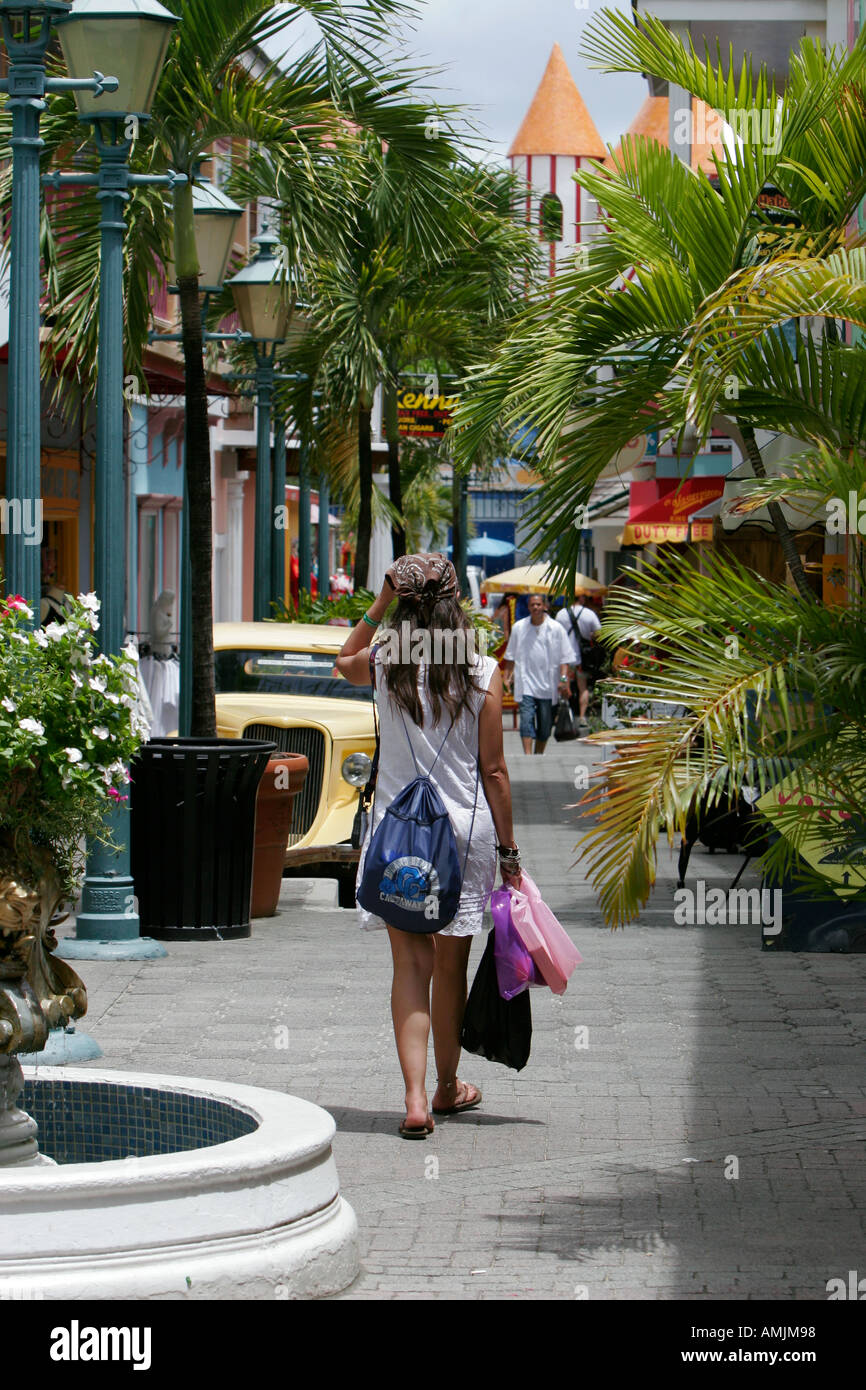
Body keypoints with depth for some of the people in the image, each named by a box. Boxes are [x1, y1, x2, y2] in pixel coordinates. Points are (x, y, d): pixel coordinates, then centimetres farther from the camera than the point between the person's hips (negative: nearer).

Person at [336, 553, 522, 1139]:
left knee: (411, 964, 0)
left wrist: (380, 604, 18)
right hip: (465, 830, 0)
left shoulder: (386, 663, -4)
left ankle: (416, 1097, -13)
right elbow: (494, 771, -4)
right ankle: (447, 1086, 30)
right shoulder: (482, 672, -7)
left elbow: (344, 661, 23)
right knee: (452, 965, 13)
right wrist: (508, 849, 4)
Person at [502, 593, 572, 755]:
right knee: (526, 720, -15)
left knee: (545, 725, 7)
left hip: (547, 685, 0)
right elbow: (510, 656, 15)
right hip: (526, 683, 0)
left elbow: (564, 657, 1)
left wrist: (563, 679, -10)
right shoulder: (519, 628, 5)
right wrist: (507, 676, 11)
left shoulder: (556, 629, 0)